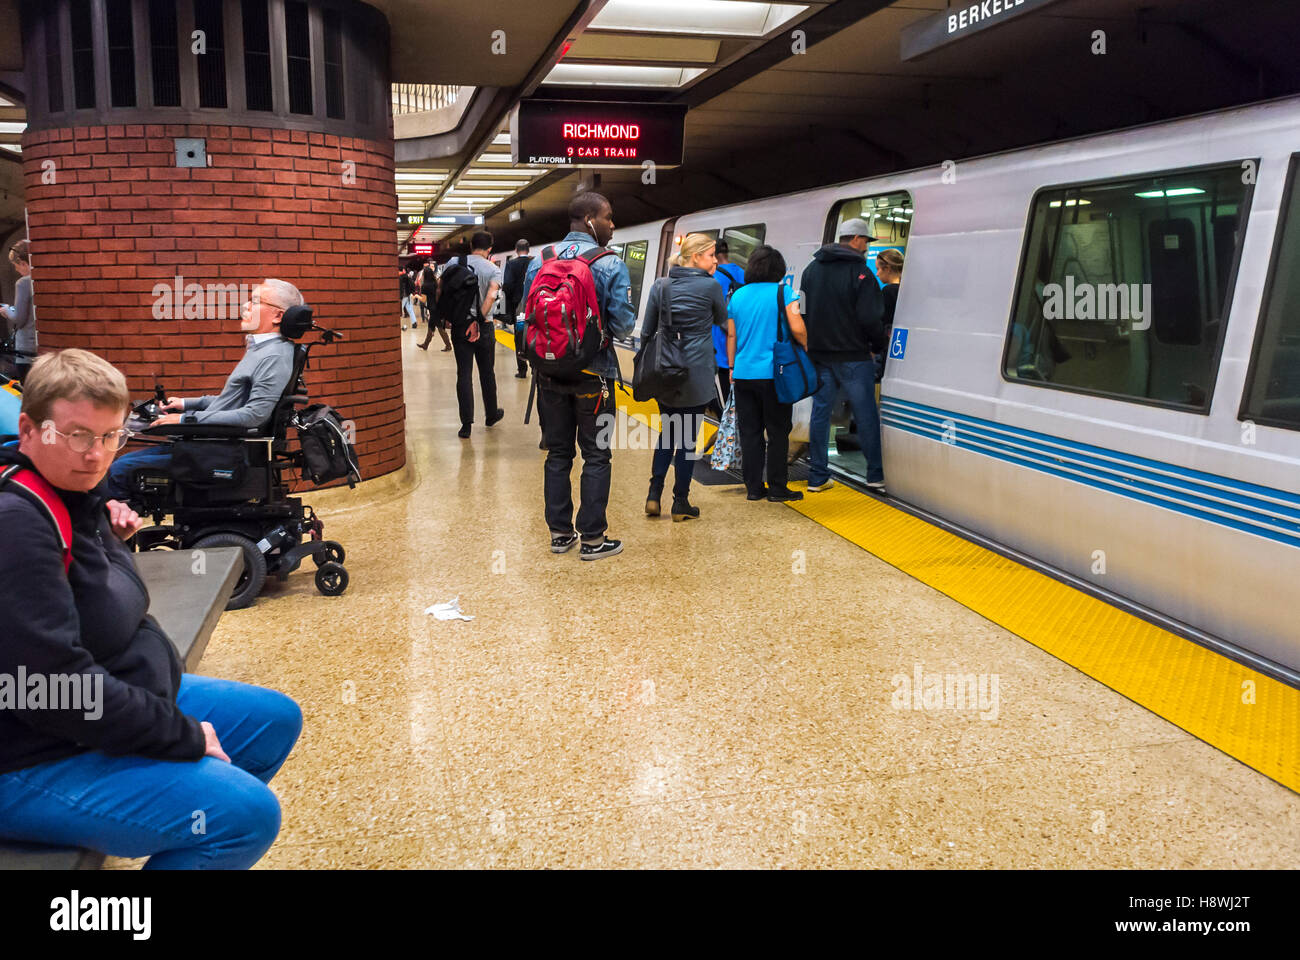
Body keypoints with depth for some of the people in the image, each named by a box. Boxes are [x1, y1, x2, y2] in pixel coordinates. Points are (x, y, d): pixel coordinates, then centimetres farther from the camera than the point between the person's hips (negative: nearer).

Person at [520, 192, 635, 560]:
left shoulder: (538, 263, 1)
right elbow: (623, 325, -14)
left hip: (550, 373, 4)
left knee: (558, 453, 13)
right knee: (596, 456, 6)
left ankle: (559, 533, 21)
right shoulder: (611, 266, -12)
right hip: (593, 374, -4)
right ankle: (592, 538, 10)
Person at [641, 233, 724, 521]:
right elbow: (723, 322, 10)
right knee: (687, 438, 3)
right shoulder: (710, 286, -8)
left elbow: (647, 331, 6)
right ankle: (680, 503, 10)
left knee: (667, 432, 18)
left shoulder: (660, 286, 5)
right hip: (696, 373, -5)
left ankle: (654, 495, 12)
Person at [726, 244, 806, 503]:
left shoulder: (737, 295, 9)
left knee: (749, 433, 10)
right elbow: (797, 329, -13)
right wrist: (806, 348, 6)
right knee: (777, 432, 5)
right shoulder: (783, 292, -6)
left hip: (743, 374, 4)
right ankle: (777, 488, 8)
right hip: (773, 374, -4)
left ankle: (753, 488, 13)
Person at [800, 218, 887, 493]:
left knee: (820, 411, 9)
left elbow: (803, 311, 14)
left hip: (819, 355, 6)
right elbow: (869, 318, -15)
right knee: (866, 414, 3)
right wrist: (879, 346, 0)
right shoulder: (860, 272, -12)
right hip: (853, 356, -6)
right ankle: (876, 476, 8)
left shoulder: (811, 269, 10)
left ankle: (818, 477, 11)